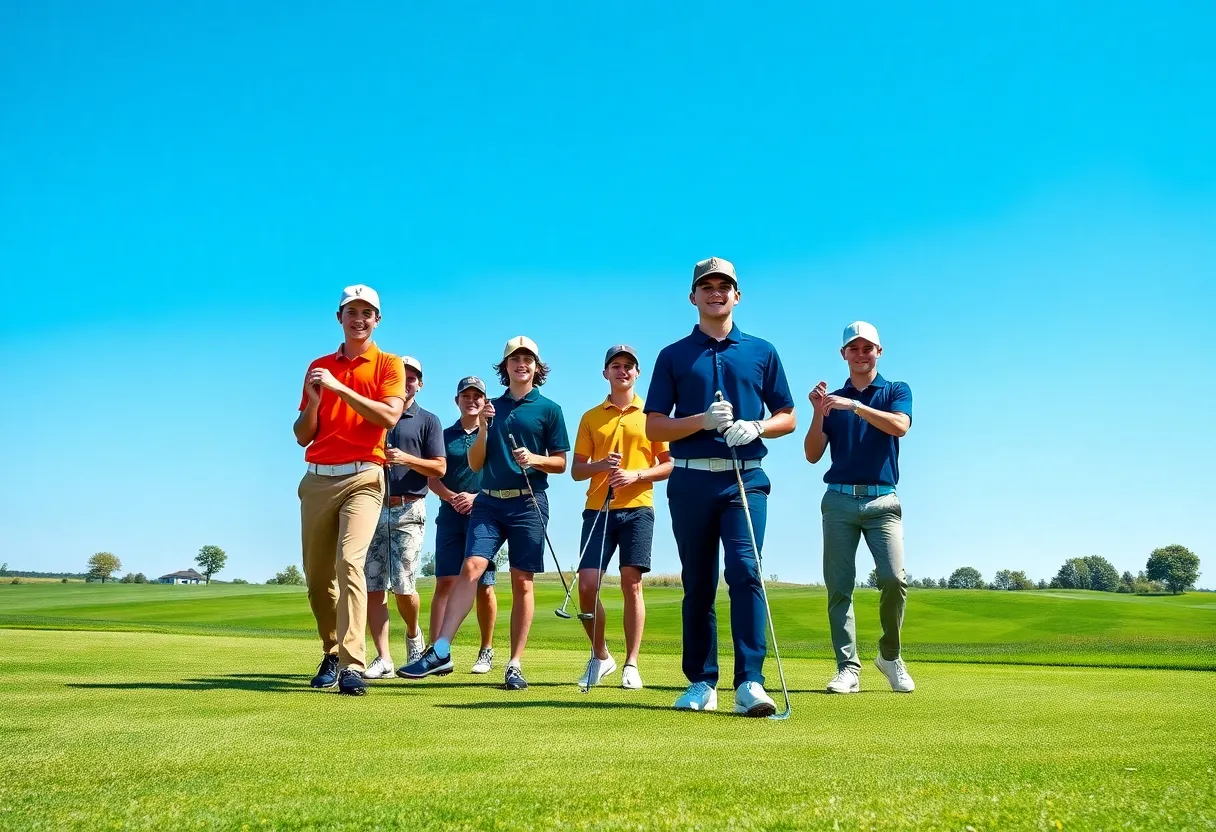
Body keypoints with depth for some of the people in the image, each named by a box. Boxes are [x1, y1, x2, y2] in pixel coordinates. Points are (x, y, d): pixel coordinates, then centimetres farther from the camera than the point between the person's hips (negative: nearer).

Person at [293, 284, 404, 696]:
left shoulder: (388, 365, 6)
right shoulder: (318, 367, 17)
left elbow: (389, 416, -12)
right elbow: (302, 435, 15)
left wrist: (340, 388, -15)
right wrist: (314, 400, -4)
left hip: (363, 478, -5)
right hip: (318, 478, 5)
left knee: (350, 561, -21)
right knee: (317, 575, 6)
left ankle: (352, 666, -25)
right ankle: (332, 653, 24)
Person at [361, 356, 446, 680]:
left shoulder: (428, 421, 8)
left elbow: (440, 468, 1)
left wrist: (406, 459, -13)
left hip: (408, 510, -3)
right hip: (374, 507, 3)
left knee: (403, 585, -8)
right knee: (372, 586, -4)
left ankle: (413, 634, 22)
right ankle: (383, 658, -1)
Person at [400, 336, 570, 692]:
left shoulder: (549, 409, 5)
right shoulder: (492, 408, 14)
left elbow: (560, 463, 4)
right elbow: (475, 463, 11)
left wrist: (535, 459, -15)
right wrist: (482, 429, -5)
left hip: (528, 503, -2)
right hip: (489, 502, 2)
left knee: (522, 583, 0)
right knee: (471, 568, -12)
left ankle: (515, 665, 4)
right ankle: (439, 651, -17)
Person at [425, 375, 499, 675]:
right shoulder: (446, 436, 15)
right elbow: (433, 478, 11)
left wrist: (476, 497, -11)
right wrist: (452, 497, -8)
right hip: (451, 515, 2)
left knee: (484, 586, 0)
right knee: (445, 583, -7)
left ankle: (487, 651, 13)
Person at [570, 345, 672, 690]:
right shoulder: (591, 417, 12)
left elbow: (668, 464, 5)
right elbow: (576, 470, 11)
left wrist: (636, 474, -11)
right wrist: (600, 465, -10)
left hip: (637, 508, -2)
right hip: (597, 508, 2)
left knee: (631, 583, -4)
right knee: (587, 585, -4)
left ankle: (631, 665, 4)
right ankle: (600, 656, 16)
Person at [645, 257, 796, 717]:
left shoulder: (761, 351, 12)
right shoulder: (673, 356, 10)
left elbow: (787, 417, 13)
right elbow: (654, 427, 5)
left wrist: (755, 427, -8)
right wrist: (703, 420, -11)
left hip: (744, 477, -1)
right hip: (691, 480, 1)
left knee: (745, 570, -16)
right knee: (698, 584, 5)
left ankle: (750, 682, -16)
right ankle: (701, 682, 13)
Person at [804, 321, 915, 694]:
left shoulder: (896, 391, 11)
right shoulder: (832, 399, 14)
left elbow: (899, 426, -12)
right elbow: (813, 455, 7)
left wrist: (854, 405, -19)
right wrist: (818, 412, -7)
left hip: (882, 499, -1)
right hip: (839, 499, 2)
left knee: (894, 579, -14)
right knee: (839, 587, -3)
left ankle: (890, 655, 7)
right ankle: (847, 667, 2)